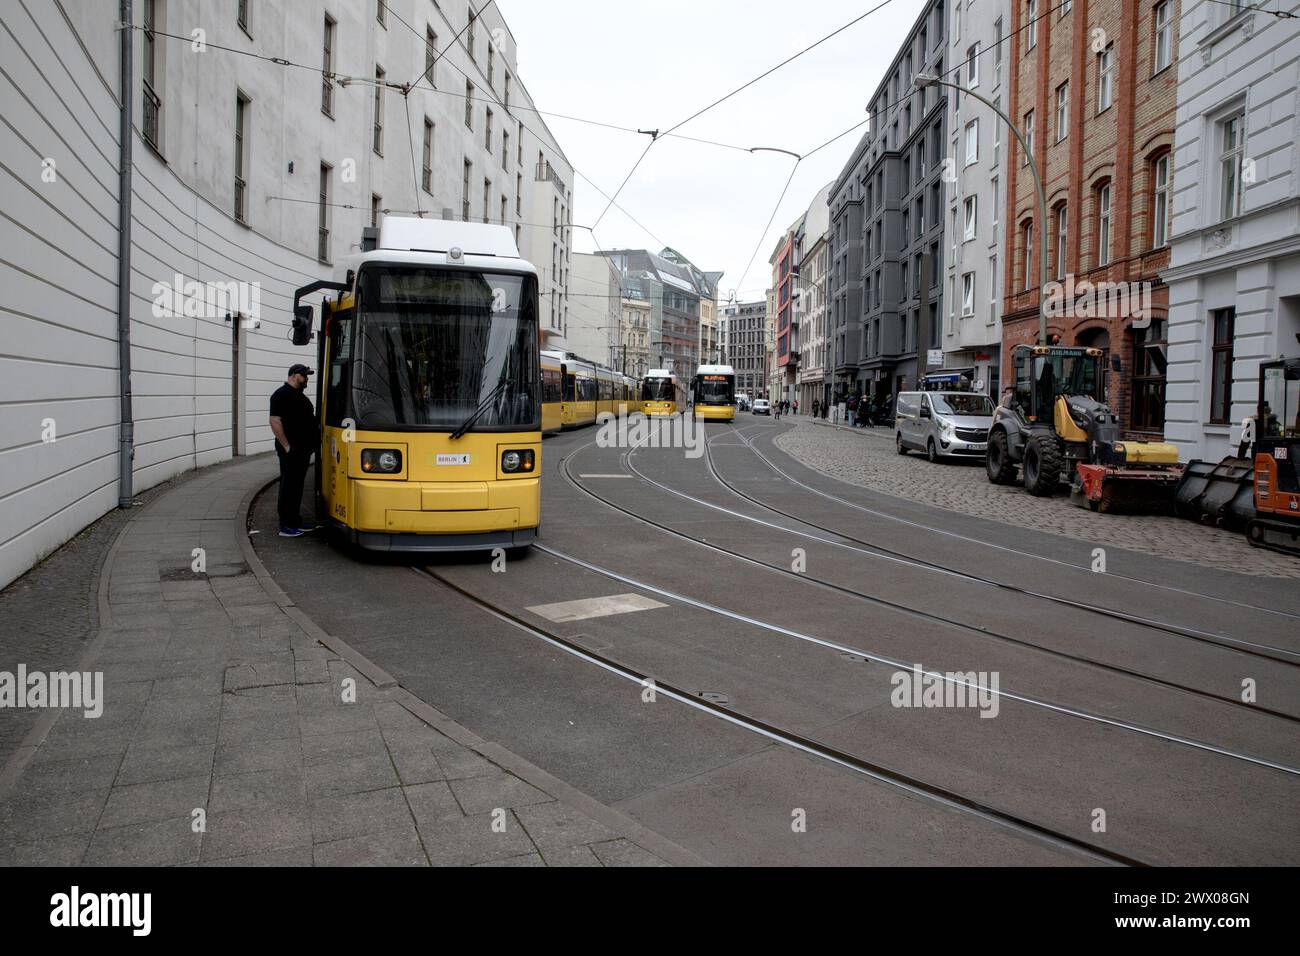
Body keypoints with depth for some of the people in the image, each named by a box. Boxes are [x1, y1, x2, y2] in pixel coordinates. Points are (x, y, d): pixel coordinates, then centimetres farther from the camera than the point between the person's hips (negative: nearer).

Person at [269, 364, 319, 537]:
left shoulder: (300, 395, 17)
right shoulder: (282, 394, -12)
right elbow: (275, 421, -18)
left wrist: (314, 440, 16)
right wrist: (286, 446, -20)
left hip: (303, 449, 9)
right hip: (291, 450, -9)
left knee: (297, 486, 14)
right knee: (288, 487, -4)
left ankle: (296, 522, 21)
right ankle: (286, 527, 0)